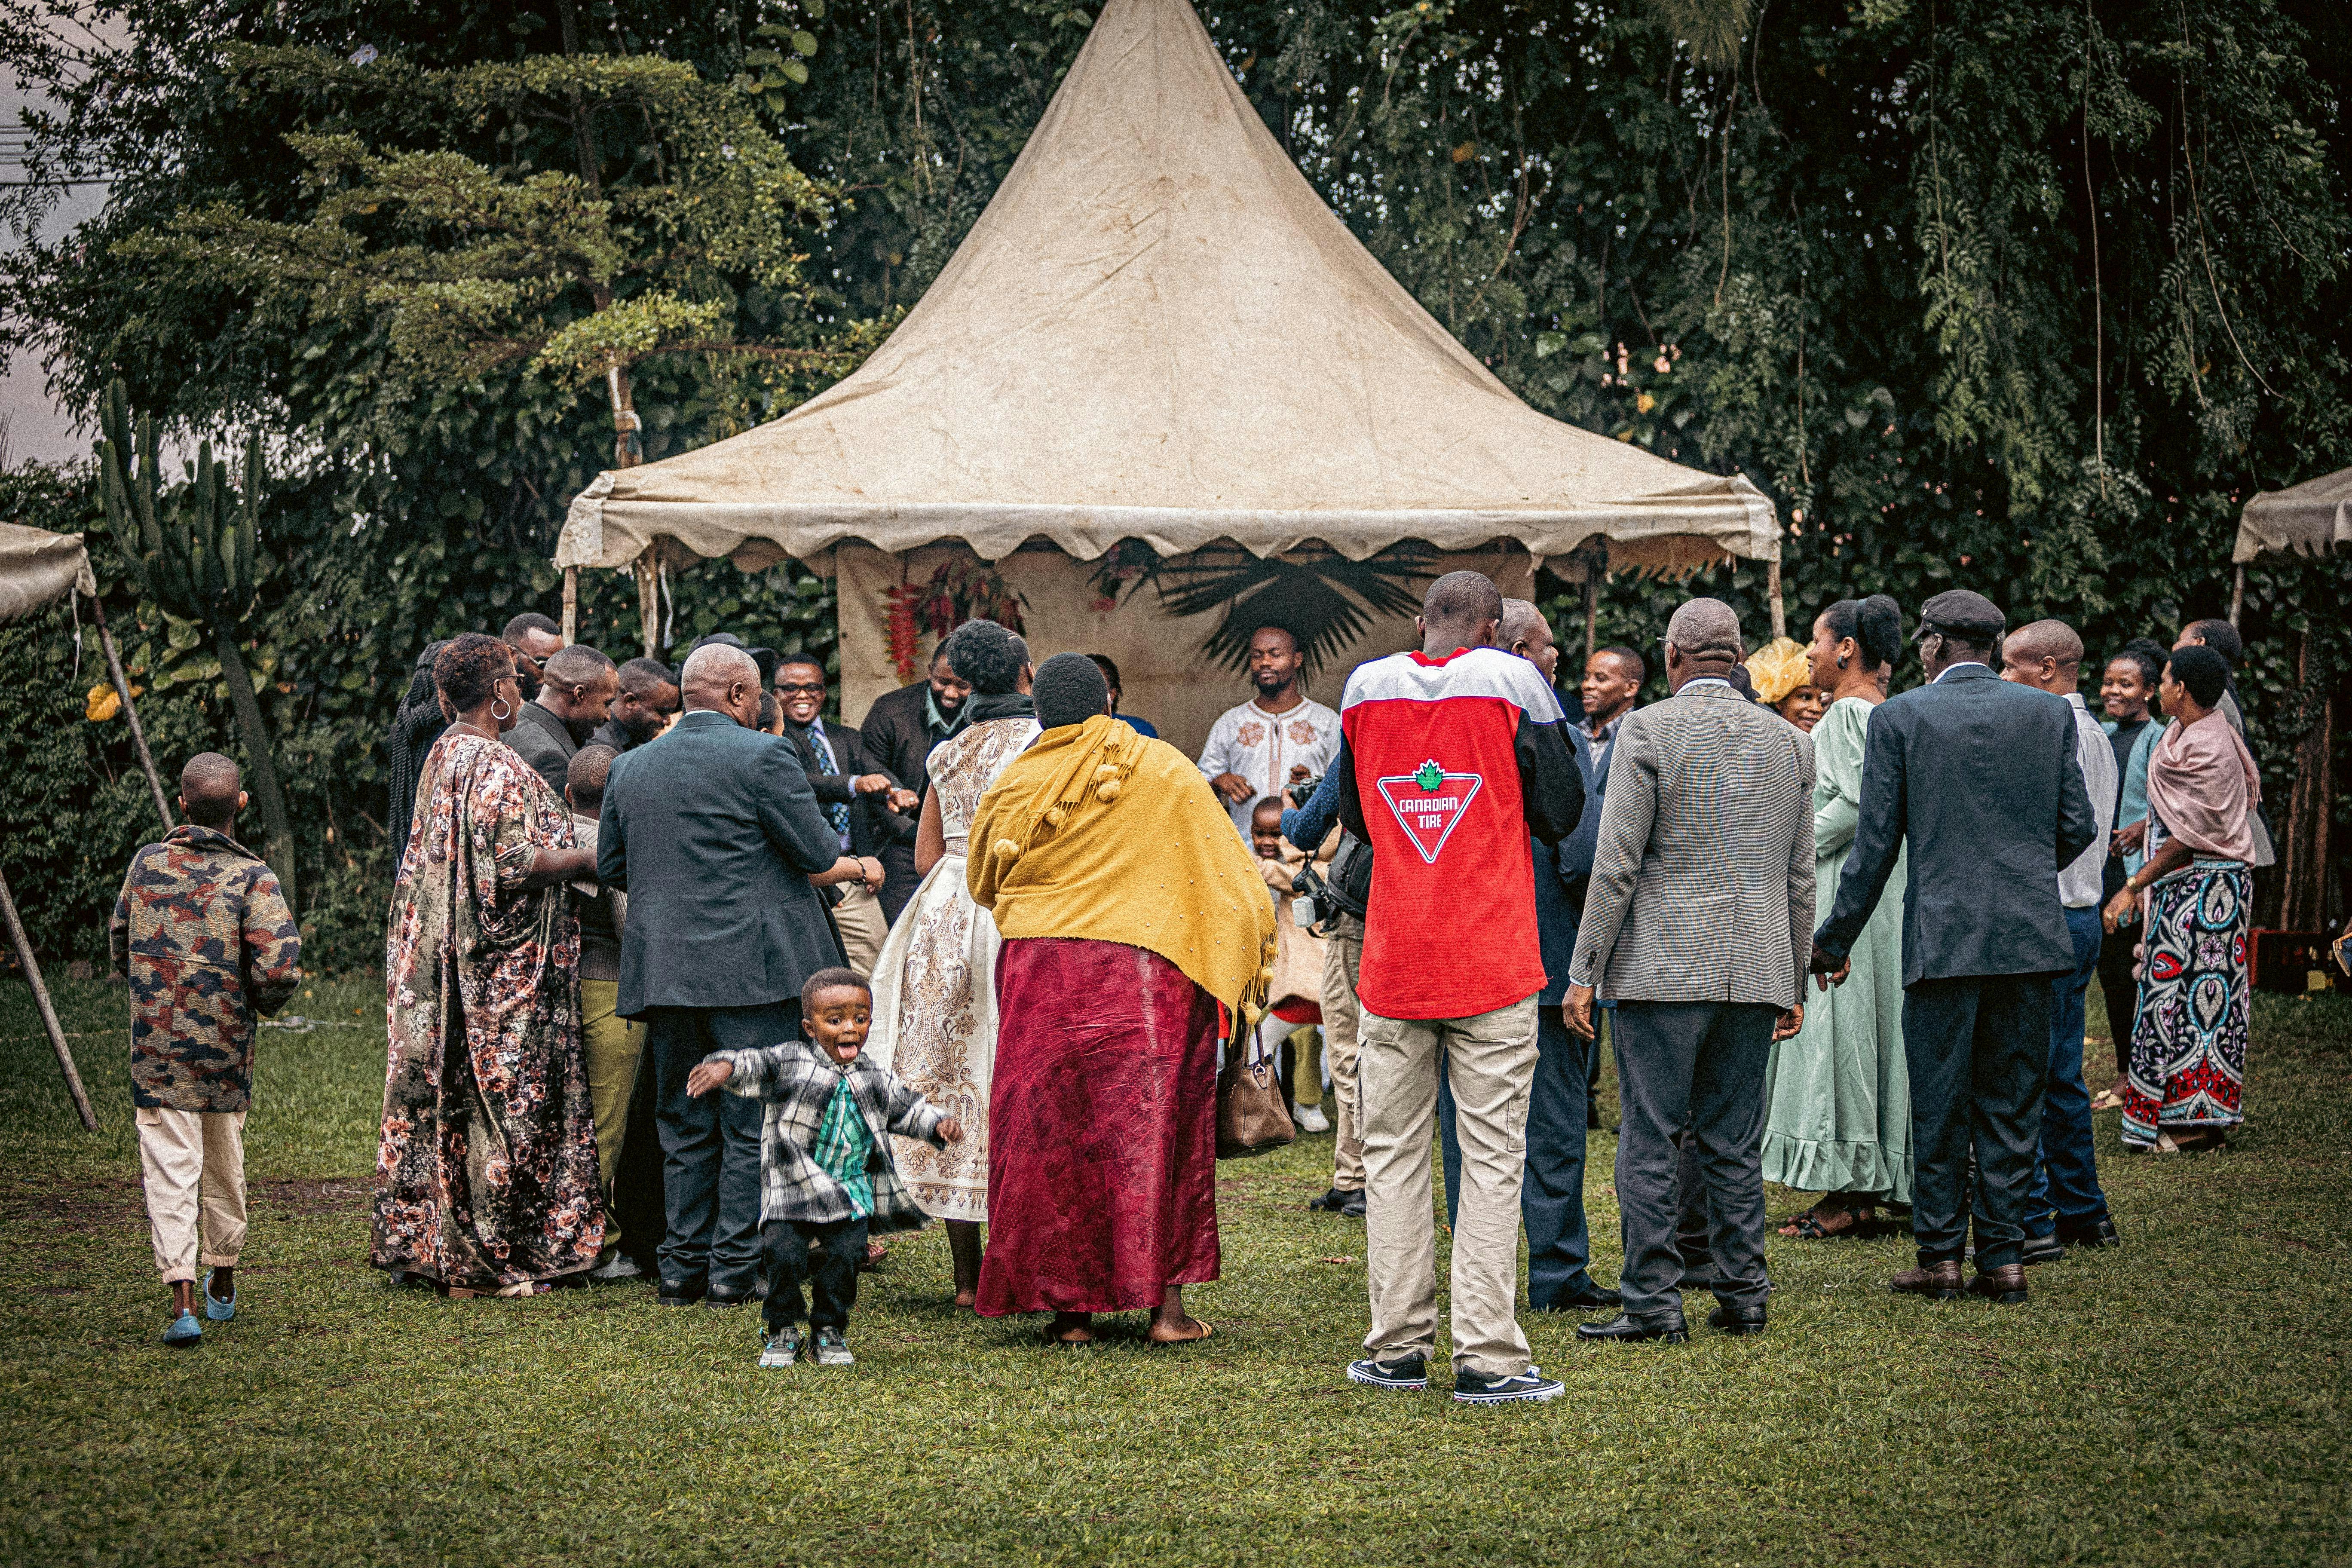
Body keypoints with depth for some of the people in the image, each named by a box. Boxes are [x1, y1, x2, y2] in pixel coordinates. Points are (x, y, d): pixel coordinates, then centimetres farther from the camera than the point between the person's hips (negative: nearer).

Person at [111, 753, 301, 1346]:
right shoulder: (251, 878, -11)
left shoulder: (147, 864, -1)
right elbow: (282, 967, -19)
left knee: (171, 1168, -3)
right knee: (224, 1163, 18)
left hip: (155, 1046, 0)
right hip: (226, 1047, 0)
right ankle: (222, 1284, 32)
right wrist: (263, 1001, 3)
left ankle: (182, 1294, -17)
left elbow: (119, 942, 12)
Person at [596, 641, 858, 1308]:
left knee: (683, 1127, 13)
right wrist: (852, 862, 14)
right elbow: (817, 851, -8)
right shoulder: (762, 755, -9)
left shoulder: (630, 767, 9)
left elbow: (610, 867, 15)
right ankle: (736, 1268, 0)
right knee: (752, 1125, 1)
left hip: (663, 970, 5)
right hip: (752, 967, -5)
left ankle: (682, 1266, 14)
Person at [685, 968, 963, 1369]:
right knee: (784, 1256, -16)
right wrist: (727, 1066, -44)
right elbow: (757, 1065, -22)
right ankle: (783, 1333, 7)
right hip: (793, 1190, -3)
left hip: (852, 1194, 3)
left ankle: (831, 1332, 12)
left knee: (845, 1257, -11)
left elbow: (907, 1109, 24)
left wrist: (939, 1124, 7)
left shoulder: (875, 1078, 10)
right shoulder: (791, 1062, -5)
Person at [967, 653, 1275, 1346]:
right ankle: (1166, 1302, 3)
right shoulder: (1163, 770, -1)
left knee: (1051, 1132, 8)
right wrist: (1245, 957, 9)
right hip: (1144, 970, -1)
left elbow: (982, 884, 18)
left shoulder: (1015, 785, 5)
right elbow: (1227, 870, 0)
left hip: (1037, 970, 1)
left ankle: (1069, 1306, 8)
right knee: (1153, 1126, 5)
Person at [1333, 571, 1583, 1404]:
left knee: (1393, 1149, 10)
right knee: (1492, 1154, -1)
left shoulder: (1365, 687, 5)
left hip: (1393, 961, 3)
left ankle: (1397, 1346, 10)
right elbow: (1561, 812, -1)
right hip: (1493, 961, -3)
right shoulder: (1515, 683, -5)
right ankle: (1487, 1357, -5)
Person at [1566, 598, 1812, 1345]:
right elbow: (1800, 878, 13)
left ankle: (1653, 1303, -3)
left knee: (1649, 1140, -2)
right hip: (1755, 973, 5)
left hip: (1664, 970, -5)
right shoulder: (1790, 742, 10)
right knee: (1734, 1143, 11)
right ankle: (1742, 1297, 13)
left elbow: (1616, 863, -10)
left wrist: (1583, 972, -6)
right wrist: (1794, 985, 20)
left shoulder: (1648, 730, -6)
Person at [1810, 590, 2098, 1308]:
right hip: (2031, 936, 3)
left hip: (1943, 938, -3)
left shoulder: (1900, 718, -3)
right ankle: (2003, 1257, 9)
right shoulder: (2050, 714, 5)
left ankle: (1939, 1257, 9)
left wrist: (1834, 939, 7)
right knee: (2011, 1103, 9)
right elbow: (2078, 828, 6)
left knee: (1940, 1106, 5)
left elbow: (1876, 843, -2)